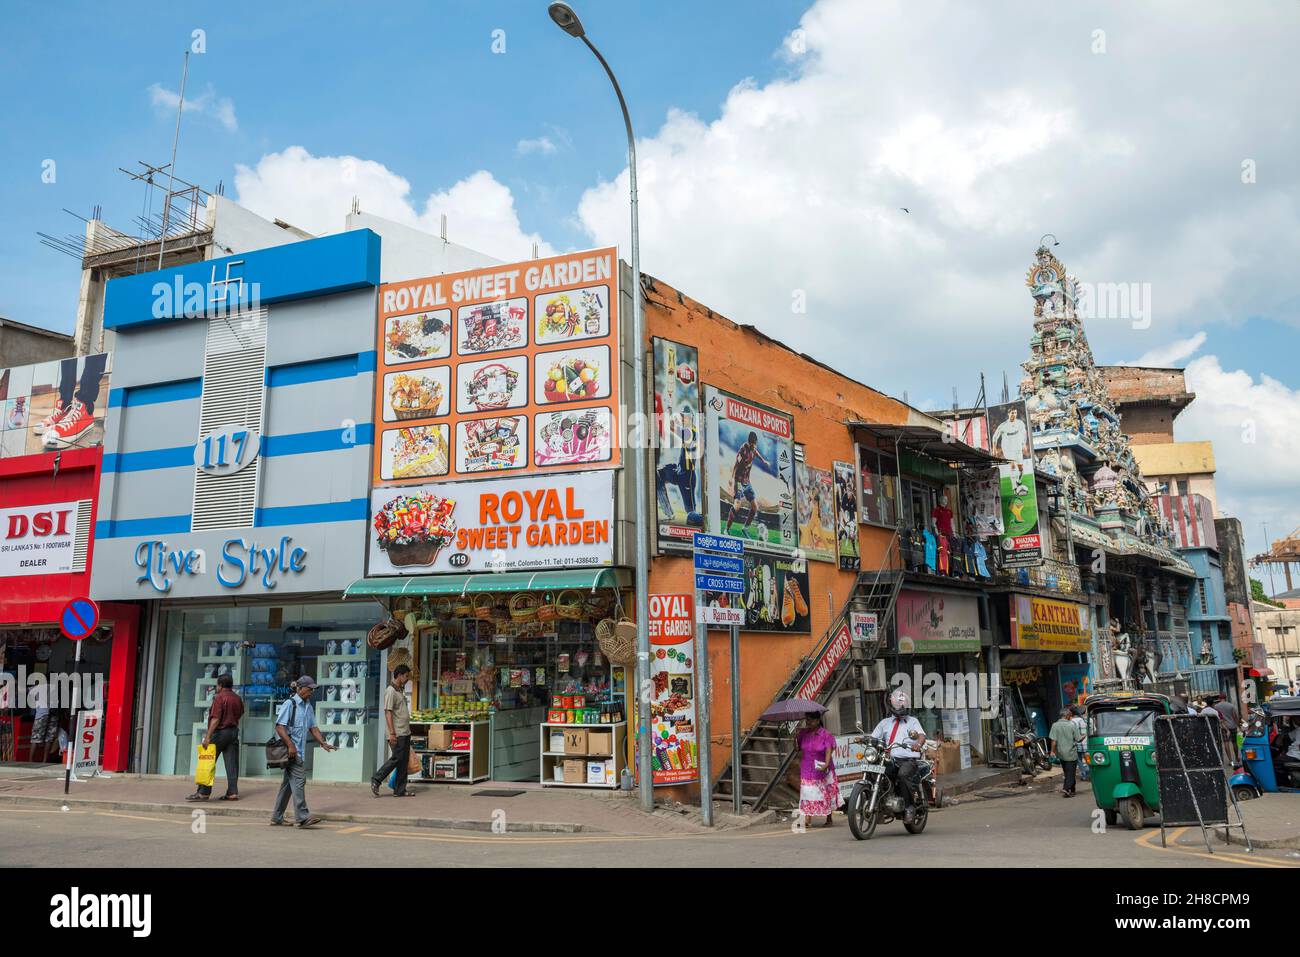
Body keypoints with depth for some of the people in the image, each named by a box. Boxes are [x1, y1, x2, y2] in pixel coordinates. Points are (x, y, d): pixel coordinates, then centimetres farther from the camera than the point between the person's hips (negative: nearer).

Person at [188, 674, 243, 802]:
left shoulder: (220, 697, -11)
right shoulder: (238, 699, 10)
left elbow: (216, 719, -19)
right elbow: (239, 715, 16)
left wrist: (208, 736, -21)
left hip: (220, 732, -6)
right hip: (234, 732, 6)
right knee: (232, 764, 5)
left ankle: (203, 792, 1)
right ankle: (232, 792, 2)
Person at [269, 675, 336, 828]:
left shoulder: (308, 706, 17)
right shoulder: (289, 703, -8)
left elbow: (313, 727, 19)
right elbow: (279, 726, -14)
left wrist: (323, 743, 7)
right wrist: (291, 745, -20)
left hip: (301, 750, 8)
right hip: (291, 749, -8)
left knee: (288, 782, 12)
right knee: (298, 780, -13)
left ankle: (277, 817, 19)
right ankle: (302, 816, -14)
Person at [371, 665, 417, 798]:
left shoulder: (400, 690, 17)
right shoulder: (391, 691, -12)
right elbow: (388, 713, -17)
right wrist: (392, 733, -22)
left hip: (405, 732, 9)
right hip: (397, 733, -9)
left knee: (404, 761, 8)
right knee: (397, 759, -8)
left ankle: (400, 790, 11)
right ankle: (376, 780, 5)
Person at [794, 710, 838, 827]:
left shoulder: (826, 735, -11)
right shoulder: (803, 733, 2)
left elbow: (829, 751, -19)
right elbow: (797, 748, 10)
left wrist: (826, 765, -35)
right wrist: (795, 738, -8)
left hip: (822, 770, -3)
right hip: (807, 770, 3)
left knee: (826, 795, 8)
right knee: (807, 795, -4)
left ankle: (829, 819, 22)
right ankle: (807, 820, -5)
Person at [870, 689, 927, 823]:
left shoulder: (912, 720, 16)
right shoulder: (885, 722, 25)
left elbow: (922, 735, -2)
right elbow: (873, 737, 18)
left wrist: (918, 743, -27)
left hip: (908, 759, -3)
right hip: (889, 759, 3)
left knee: (903, 774, -34)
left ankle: (910, 806, -22)